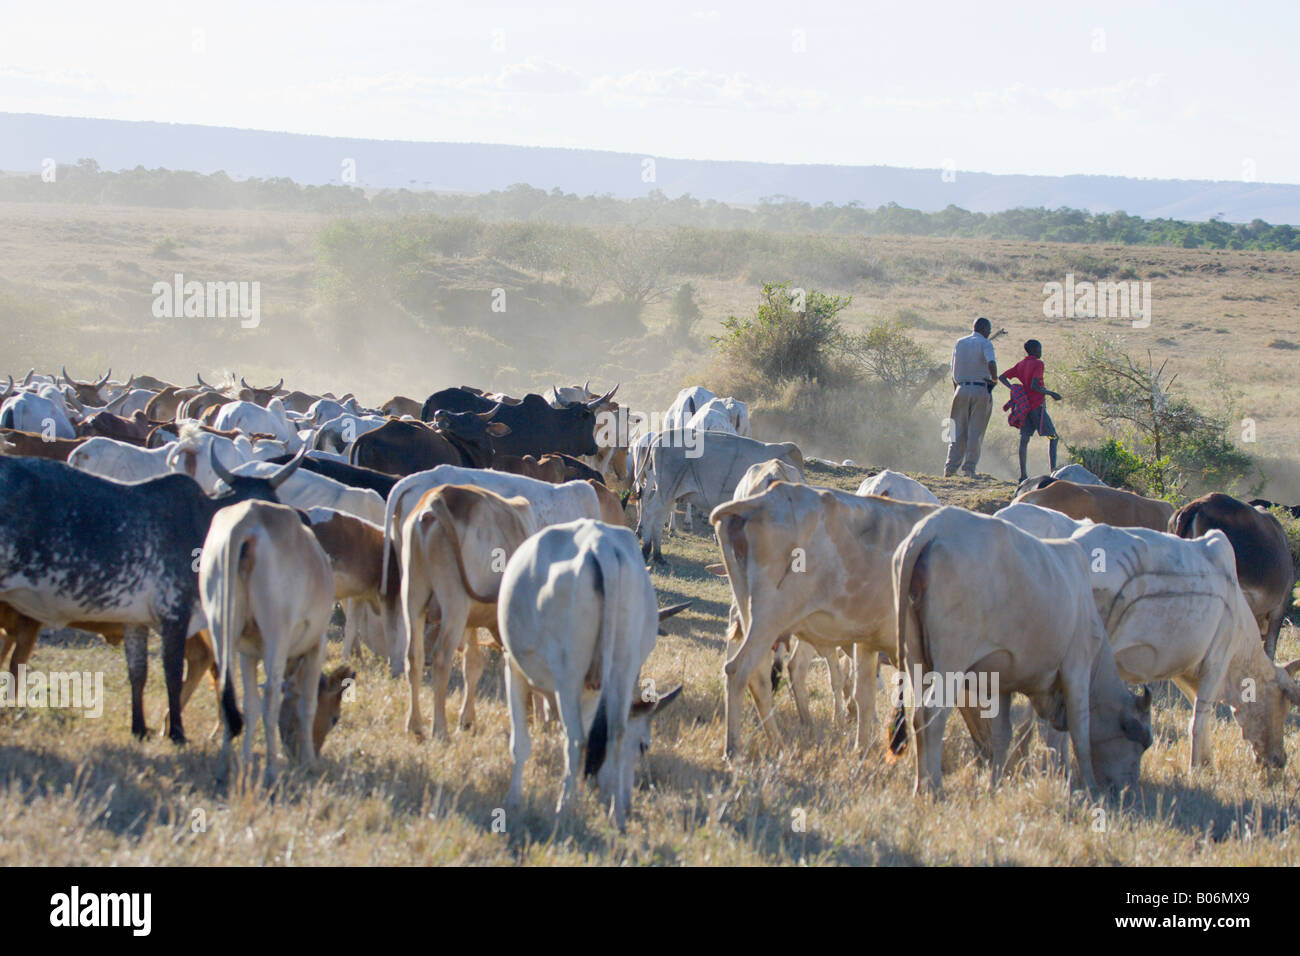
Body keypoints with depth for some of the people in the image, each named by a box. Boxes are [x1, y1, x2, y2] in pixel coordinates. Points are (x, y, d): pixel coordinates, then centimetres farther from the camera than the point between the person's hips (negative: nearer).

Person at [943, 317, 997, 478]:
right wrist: (994, 379, -3)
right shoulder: (985, 344, -3)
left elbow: (954, 371, 14)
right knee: (976, 432, 1)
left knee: (958, 432, 7)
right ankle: (969, 468, -2)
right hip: (981, 390, -4)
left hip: (962, 389, 4)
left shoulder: (959, 343, 12)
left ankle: (951, 467, 0)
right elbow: (991, 364, -21)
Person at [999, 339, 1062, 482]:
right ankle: (1053, 469, -13)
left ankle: (1023, 474, -4)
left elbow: (1001, 377, 16)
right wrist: (1051, 393, -10)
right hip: (1037, 405, -7)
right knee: (1053, 437, -1)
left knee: (1024, 439, 3)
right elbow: (1034, 386, -19)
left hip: (1024, 405, 7)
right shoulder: (1038, 364, -9)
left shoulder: (1020, 365, 14)